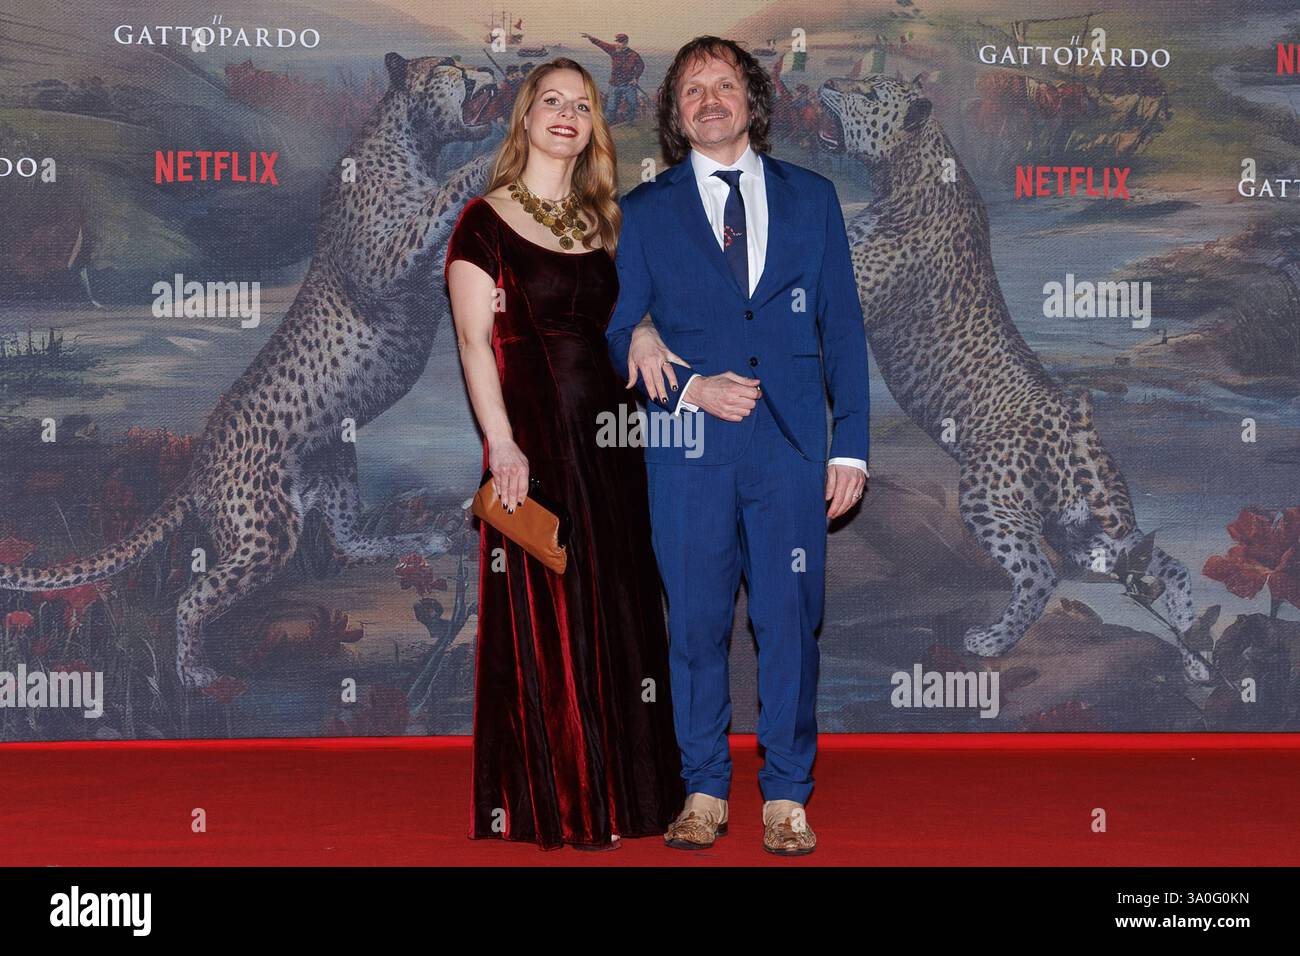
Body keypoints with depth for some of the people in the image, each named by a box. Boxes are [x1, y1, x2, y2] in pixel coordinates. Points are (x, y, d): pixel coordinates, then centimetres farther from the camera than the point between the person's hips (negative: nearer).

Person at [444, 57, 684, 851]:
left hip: (610, 442, 6)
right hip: (535, 442, -6)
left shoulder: (599, 225, 15)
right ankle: (552, 807, 12)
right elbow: (475, 341, -10)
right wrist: (503, 446, -21)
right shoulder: (486, 221, -3)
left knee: (617, 616, 9)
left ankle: (618, 793, 21)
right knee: (544, 625, 0)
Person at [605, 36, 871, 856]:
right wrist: (691, 388, -11)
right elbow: (620, 333, 7)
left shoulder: (811, 198, 12)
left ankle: (786, 798, 13)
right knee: (696, 621, 3)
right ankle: (705, 791, 16)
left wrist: (852, 446, 2)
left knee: (791, 620, 1)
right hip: (689, 448, 0)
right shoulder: (646, 211, 9)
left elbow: (842, 326, 9)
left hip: (791, 447, 0)